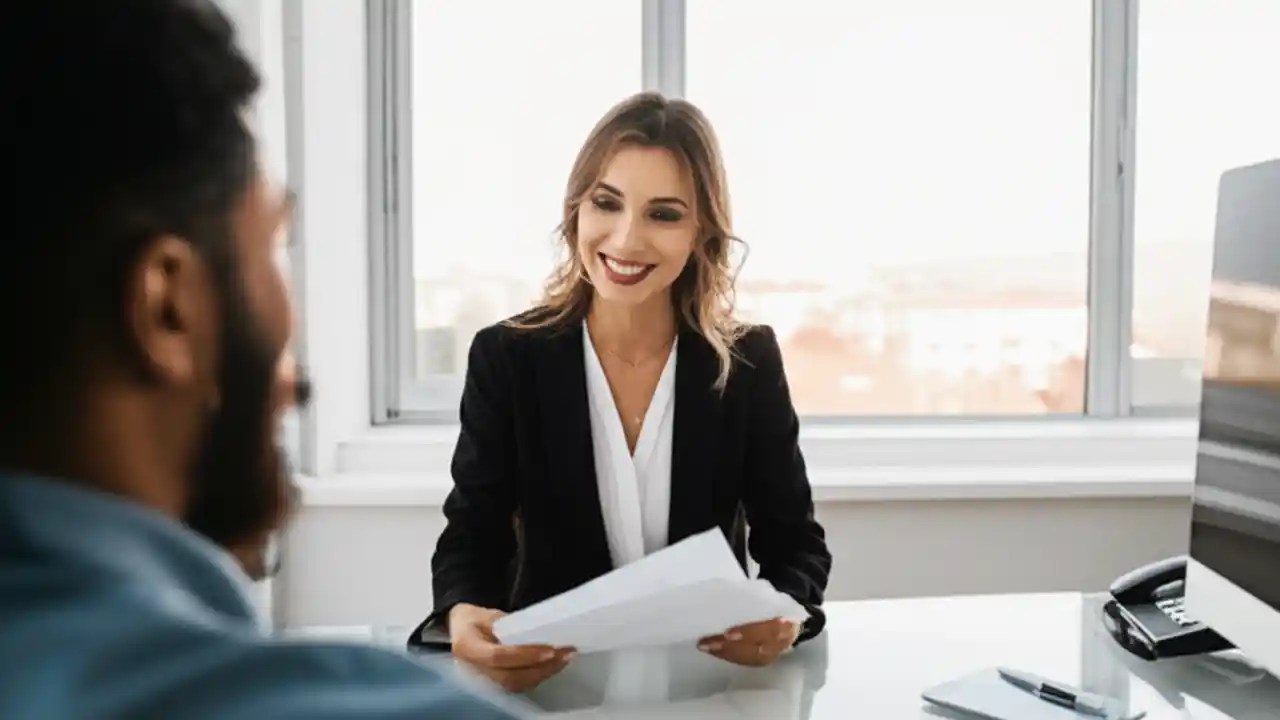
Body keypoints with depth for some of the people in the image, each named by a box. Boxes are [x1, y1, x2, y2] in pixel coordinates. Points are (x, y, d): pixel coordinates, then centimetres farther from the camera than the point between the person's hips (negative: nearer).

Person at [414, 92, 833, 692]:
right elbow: (471, 541, -7)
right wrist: (462, 619, -30)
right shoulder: (506, 357, -5)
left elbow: (796, 544, -1)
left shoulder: (750, 361, -2)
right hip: (550, 674, 1)